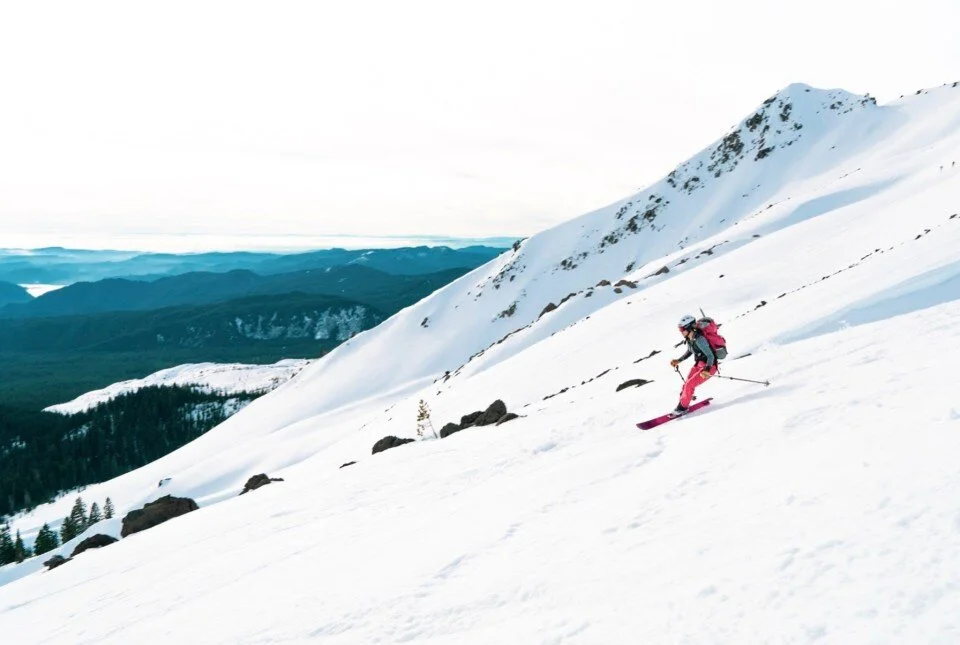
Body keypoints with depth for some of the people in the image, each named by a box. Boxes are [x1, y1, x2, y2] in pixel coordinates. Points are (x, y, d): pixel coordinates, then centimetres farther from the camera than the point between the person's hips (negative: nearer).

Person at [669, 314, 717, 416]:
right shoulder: (689, 338, -2)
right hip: (698, 364, 8)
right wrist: (679, 361, 16)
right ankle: (683, 403, 23)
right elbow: (690, 351, 18)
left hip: (709, 366, -8)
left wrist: (707, 369, -40)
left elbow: (710, 356, -27)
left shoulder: (699, 339, -29)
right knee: (686, 384, 6)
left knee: (689, 385, -12)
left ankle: (682, 407, 3)